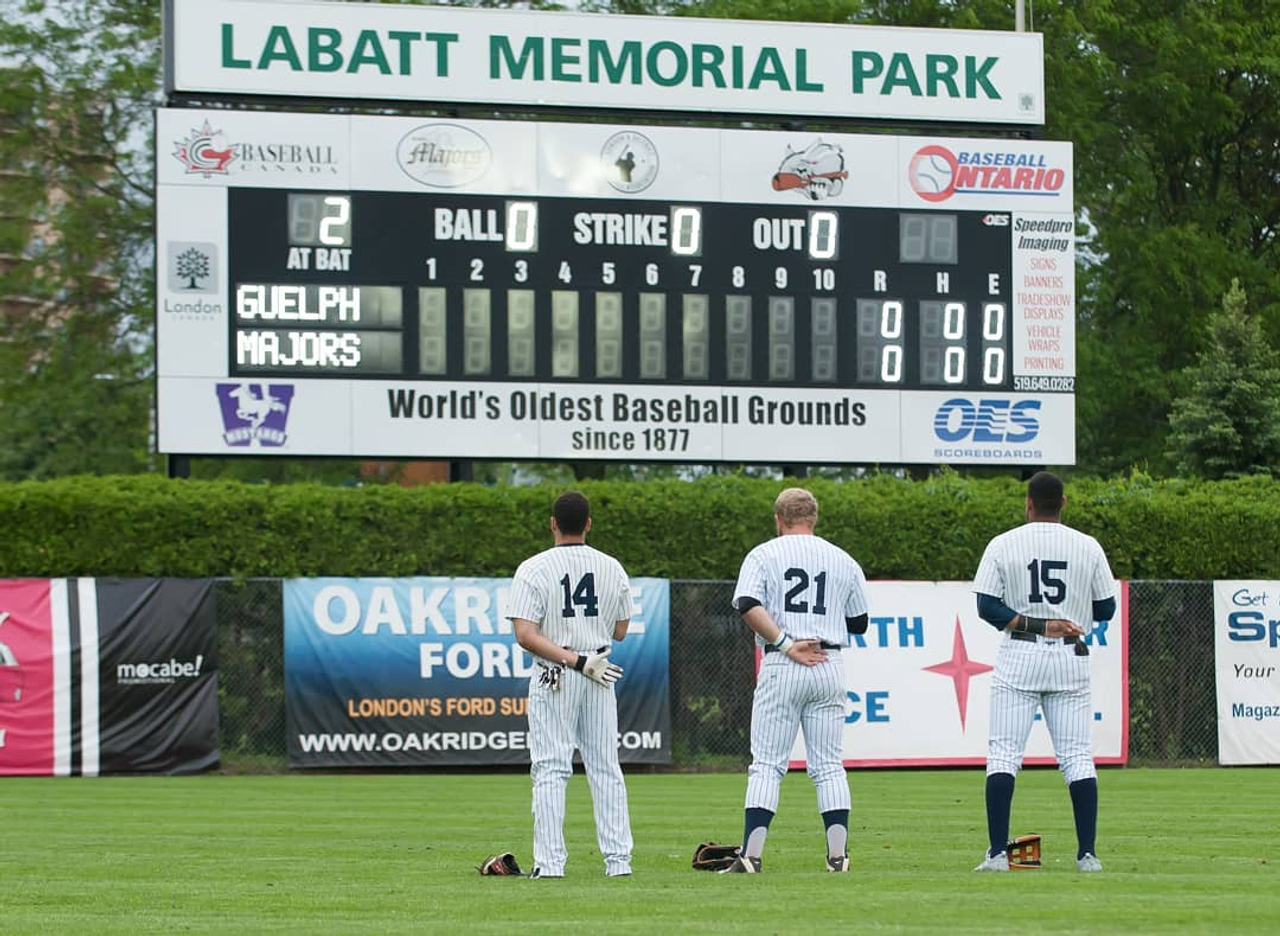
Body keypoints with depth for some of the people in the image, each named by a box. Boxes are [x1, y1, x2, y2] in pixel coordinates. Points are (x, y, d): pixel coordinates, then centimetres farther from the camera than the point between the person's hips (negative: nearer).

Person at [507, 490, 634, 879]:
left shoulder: (533, 569, -7)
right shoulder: (612, 569, 3)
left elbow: (526, 635, -16)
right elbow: (620, 631, 9)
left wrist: (574, 660, -17)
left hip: (553, 678, -3)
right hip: (599, 684, 3)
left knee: (550, 771, -2)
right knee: (606, 770, 8)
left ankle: (550, 861, -8)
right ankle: (618, 859, 6)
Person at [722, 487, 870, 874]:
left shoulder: (764, 555, 2)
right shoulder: (844, 561, 11)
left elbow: (747, 605, -14)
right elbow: (859, 624, 15)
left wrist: (786, 643, -14)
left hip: (781, 667, -2)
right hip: (830, 666, 3)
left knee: (767, 764, -2)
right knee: (829, 765, 7)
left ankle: (751, 856, -10)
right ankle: (838, 856, -1)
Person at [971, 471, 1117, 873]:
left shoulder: (1003, 545, 0)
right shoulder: (1088, 547, 3)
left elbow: (987, 607, -8)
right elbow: (1106, 609, 7)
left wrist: (1033, 624, -10)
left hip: (1019, 658, -1)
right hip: (1071, 660, 1)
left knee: (1004, 753, 0)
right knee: (1077, 756, 4)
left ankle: (998, 853, -8)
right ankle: (1088, 854, -2)